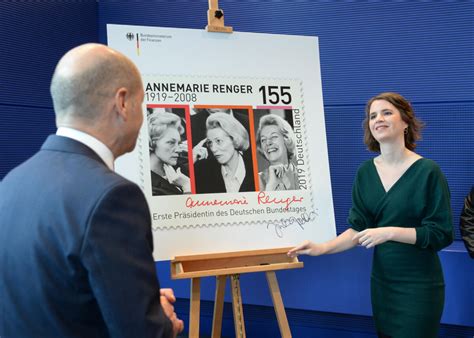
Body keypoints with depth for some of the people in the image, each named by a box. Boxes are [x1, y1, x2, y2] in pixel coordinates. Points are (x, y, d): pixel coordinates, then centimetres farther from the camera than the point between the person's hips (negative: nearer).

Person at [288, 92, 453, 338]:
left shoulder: (427, 171, -12)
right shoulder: (366, 172, 2)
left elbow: (442, 233, -13)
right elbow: (358, 227, 4)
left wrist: (390, 232, -22)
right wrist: (323, 248, -10)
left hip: (419, 284, -4)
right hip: (381, 280, 5)